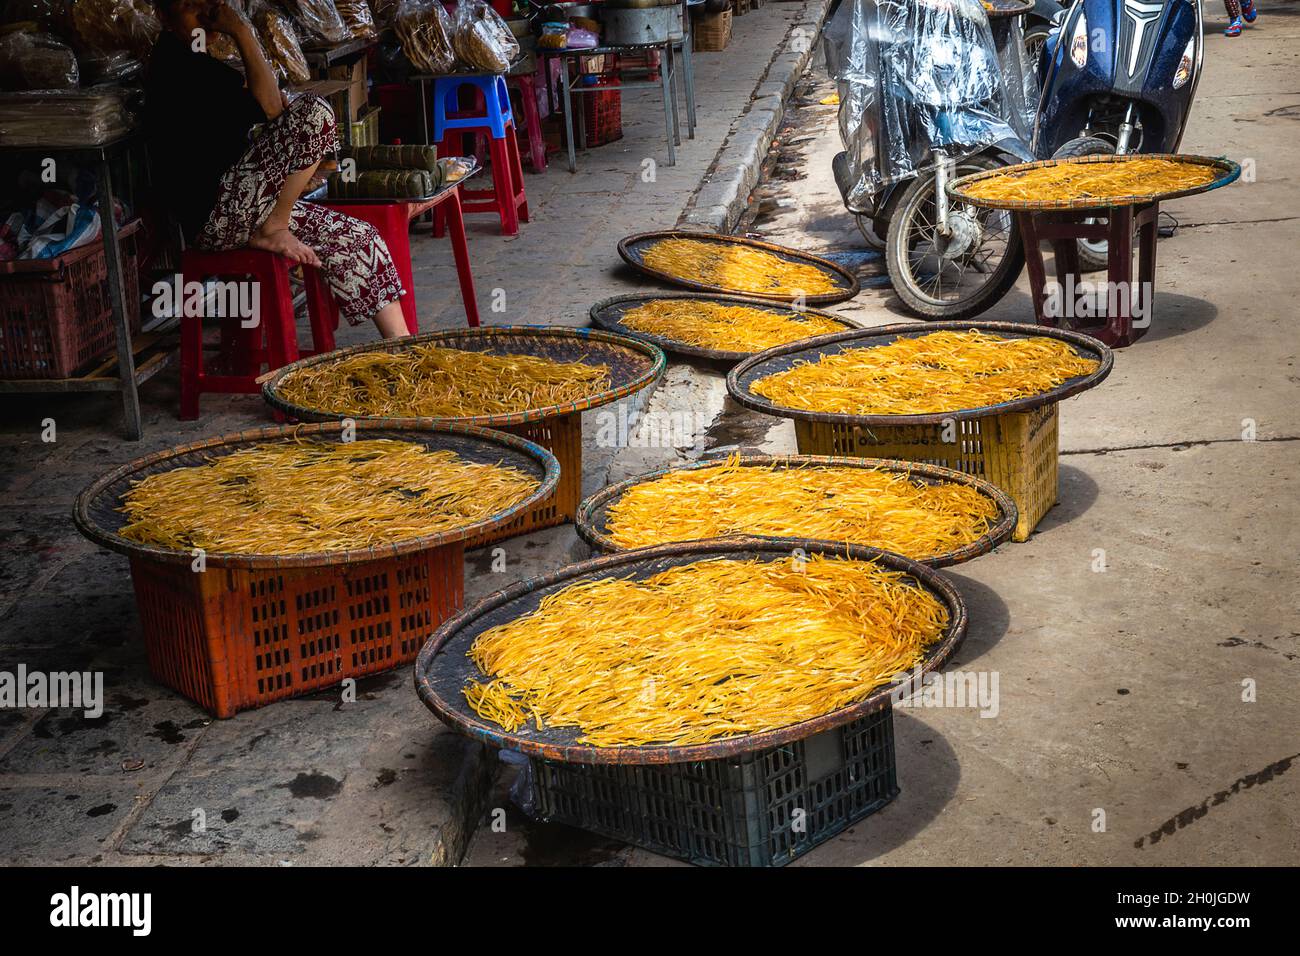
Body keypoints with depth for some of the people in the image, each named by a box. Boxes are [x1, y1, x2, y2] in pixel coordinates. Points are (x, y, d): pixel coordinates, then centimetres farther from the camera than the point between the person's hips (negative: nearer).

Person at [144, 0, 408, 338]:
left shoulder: (190, 59, 17)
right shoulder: (176, 66, -15)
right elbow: (268, 108, -21)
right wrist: (242, 32, -17)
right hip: (214, 214, -10)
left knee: (359, 240, 6)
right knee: (315, 112, -22)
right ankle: (270, 230, -10)